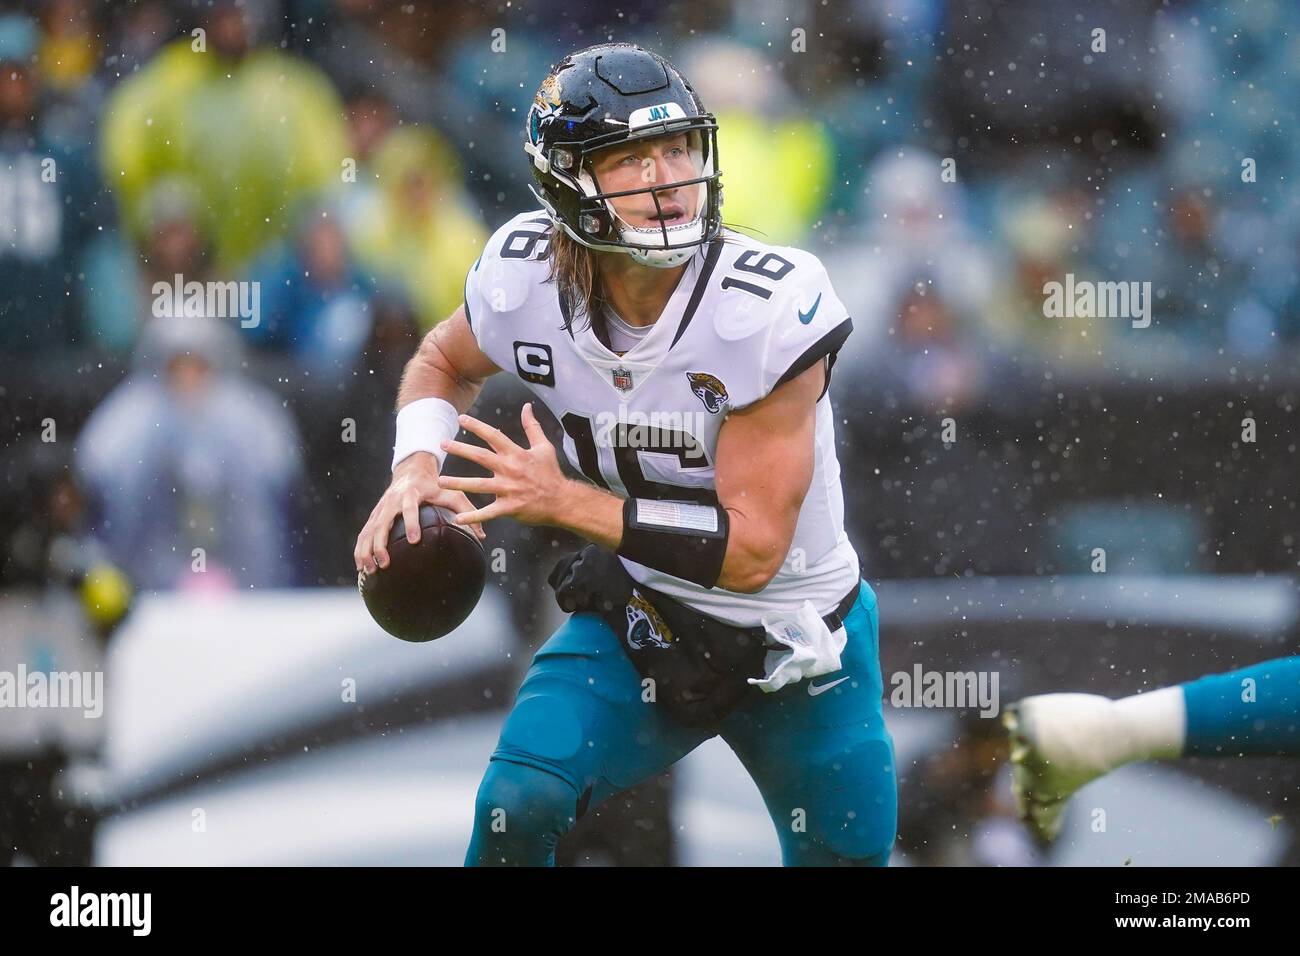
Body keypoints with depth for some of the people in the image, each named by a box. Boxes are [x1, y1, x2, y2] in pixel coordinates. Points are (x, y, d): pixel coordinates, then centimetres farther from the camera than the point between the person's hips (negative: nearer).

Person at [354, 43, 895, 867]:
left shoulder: (773, 306, -29)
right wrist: (417, 466, -12)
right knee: (519, 805, -21)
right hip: (637, 618, 2)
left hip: (797, 656, -2)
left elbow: (752, 549, -28)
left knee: (844, 855, 13)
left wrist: (567, 503, -32)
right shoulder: (527, 278, -17)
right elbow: (445, 361, 10)